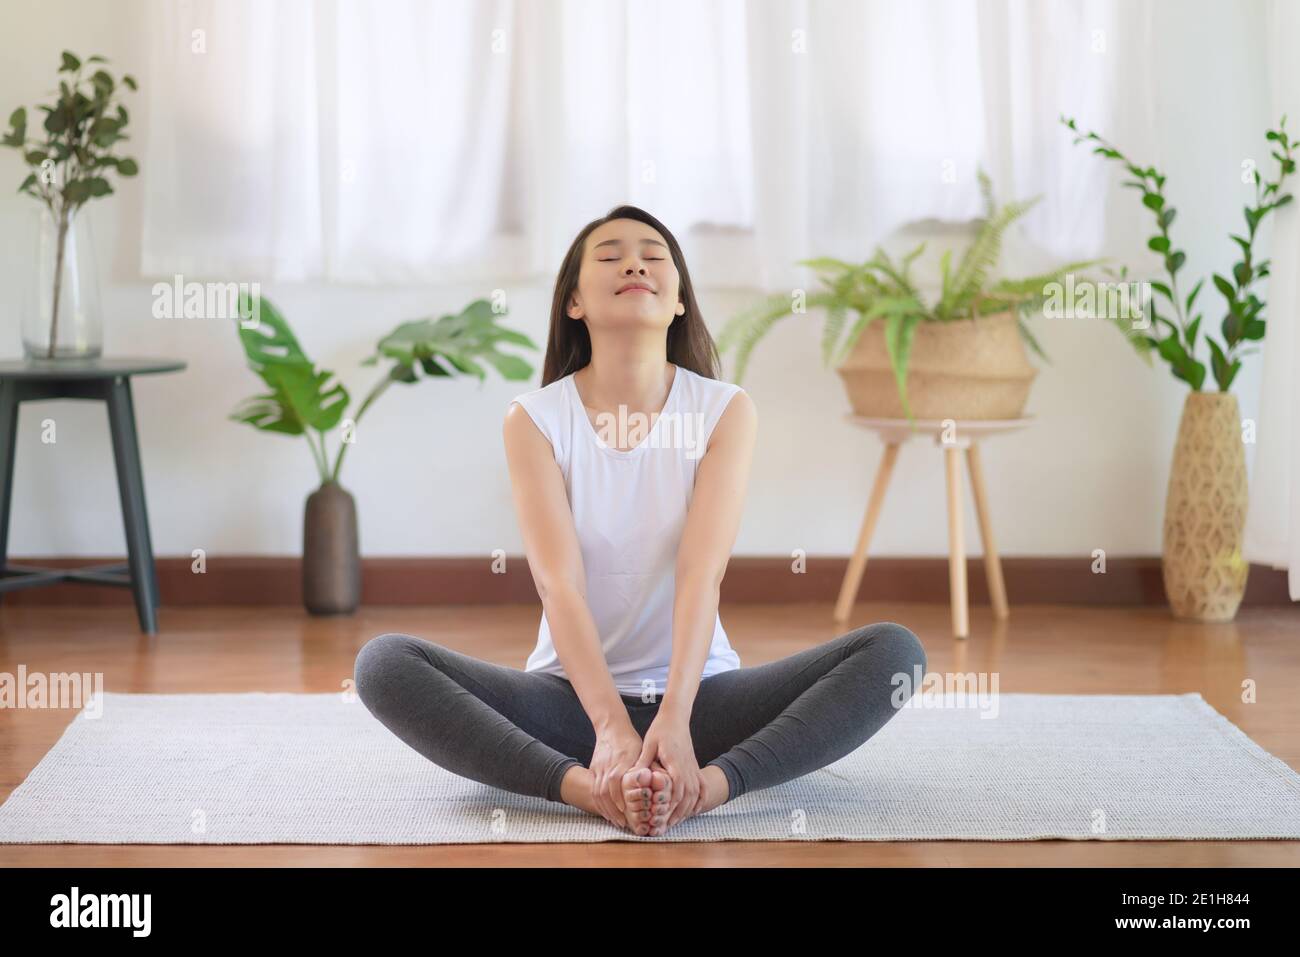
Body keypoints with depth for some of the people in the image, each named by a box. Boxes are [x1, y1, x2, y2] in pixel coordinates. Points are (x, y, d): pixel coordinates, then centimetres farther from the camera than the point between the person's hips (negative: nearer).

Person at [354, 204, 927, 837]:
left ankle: (712, 783, -40)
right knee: (383, 663, -25)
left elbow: (703, 572, -16)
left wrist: (674, 720, -32)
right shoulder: (533, 418, -4)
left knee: (895, 651, -22)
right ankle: (585, 787, -40)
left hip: (699, 692, 1)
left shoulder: (726, 410, -3)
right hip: (574, 696, 0)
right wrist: (612, 730, -32)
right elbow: (559, 583, -16)